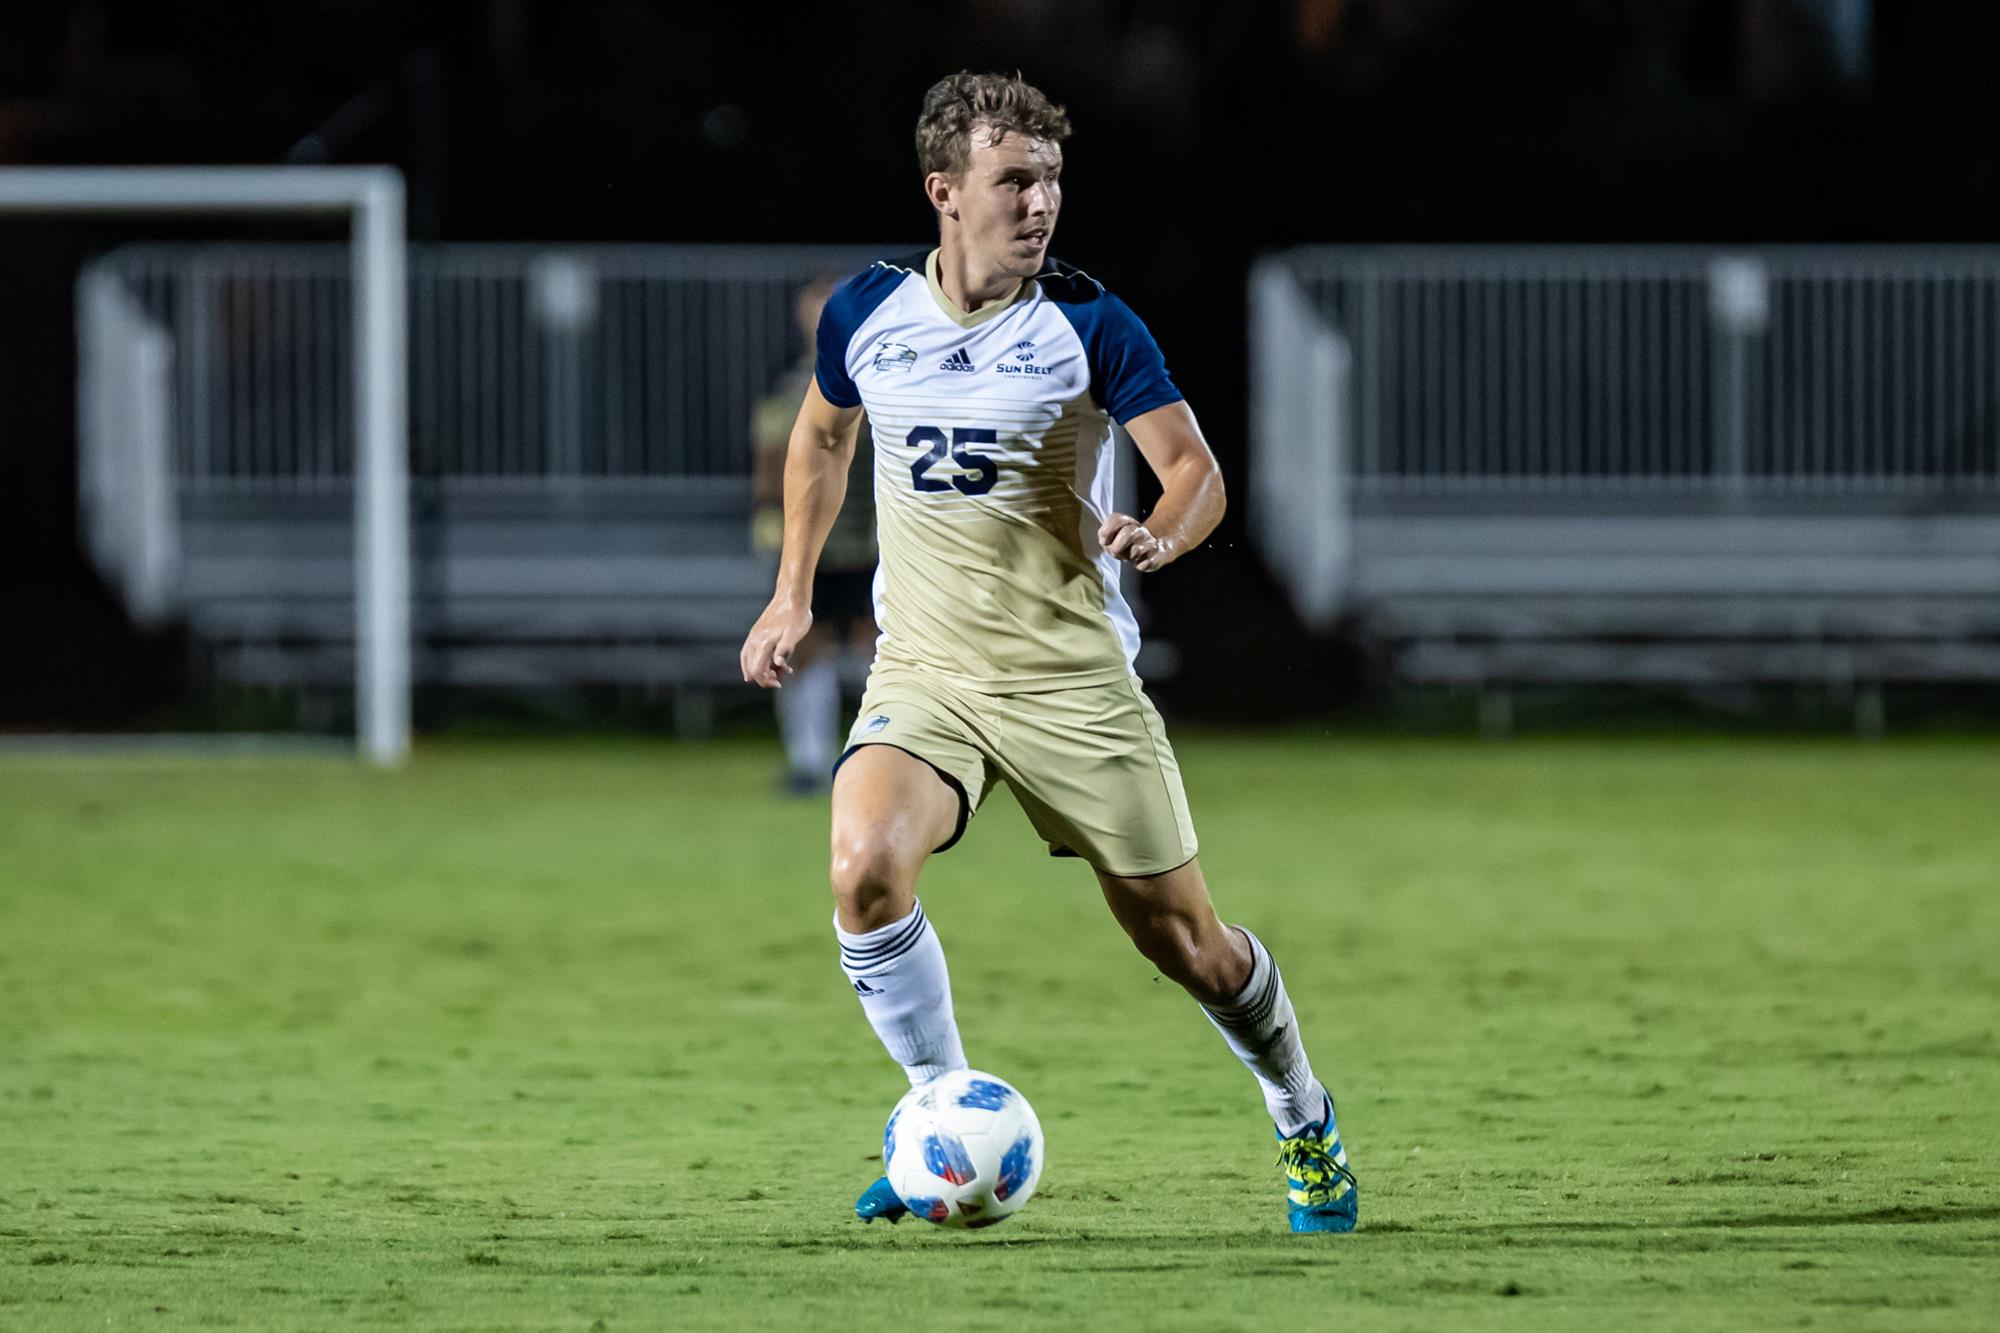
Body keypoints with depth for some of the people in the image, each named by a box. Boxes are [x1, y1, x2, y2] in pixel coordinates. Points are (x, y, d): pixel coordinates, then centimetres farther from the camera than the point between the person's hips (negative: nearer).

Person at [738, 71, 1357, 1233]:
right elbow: (824, 434, 21)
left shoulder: (1090, 326, -7)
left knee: (1182, 938, 4)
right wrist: (794, 594, 18)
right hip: (923, 673, 1)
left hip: (1073, 677, -1)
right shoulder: (867, 314, 1)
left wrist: (1161, 535, -33)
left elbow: (1197, 469, -11)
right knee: (866, 863, -27)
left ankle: (1305, 1124, 32)